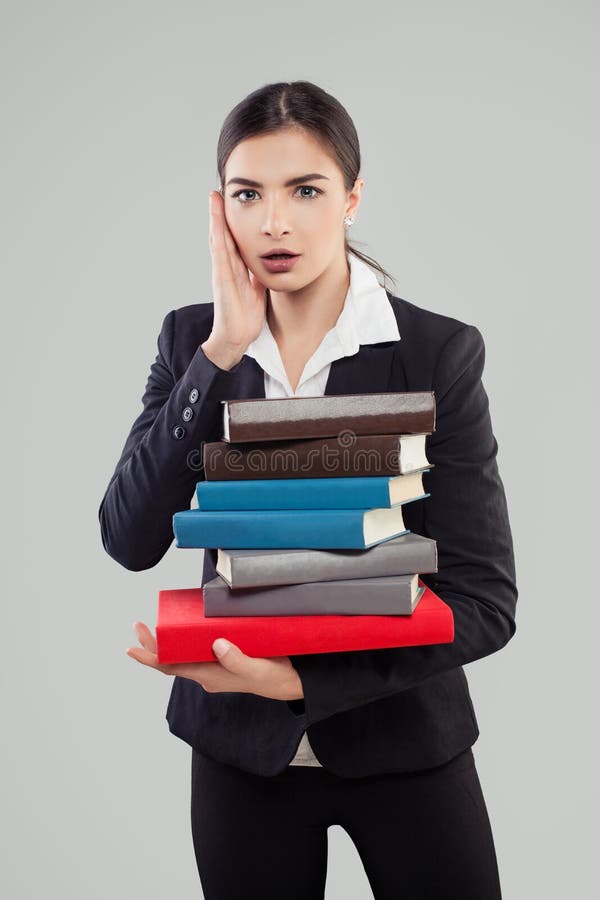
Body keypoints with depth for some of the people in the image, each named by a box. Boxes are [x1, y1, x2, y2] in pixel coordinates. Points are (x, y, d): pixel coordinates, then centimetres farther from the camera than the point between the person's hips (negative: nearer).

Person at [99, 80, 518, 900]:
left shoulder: (439, 352, -12)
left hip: (400, 733, -1)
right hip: (240, 740, 2)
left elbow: (486, 599, -16)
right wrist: (220, 354, -21)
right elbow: (131, 541, -15)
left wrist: (302, 677, -27)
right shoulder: (192, 340, -3)